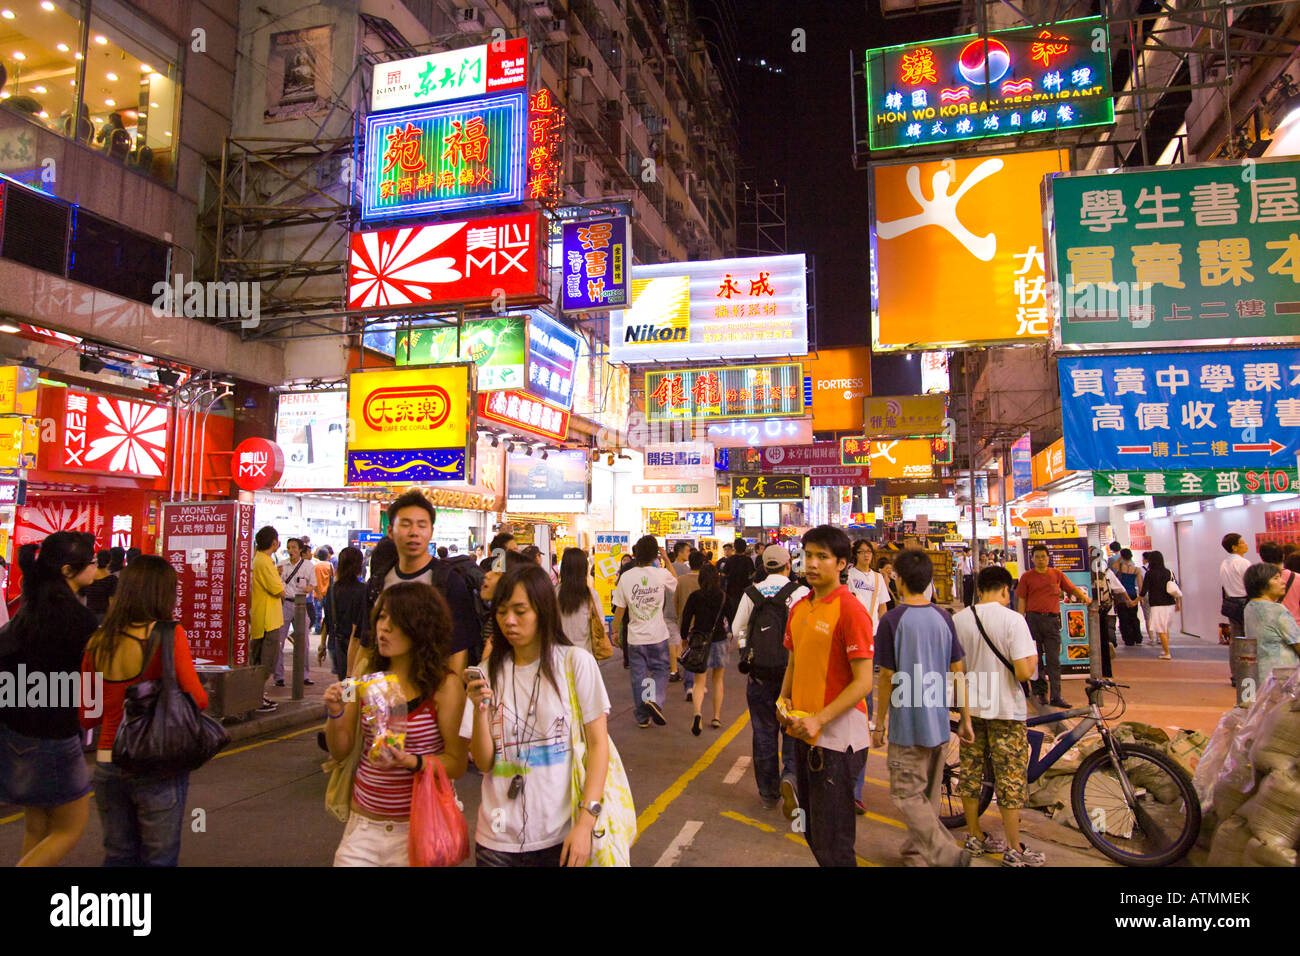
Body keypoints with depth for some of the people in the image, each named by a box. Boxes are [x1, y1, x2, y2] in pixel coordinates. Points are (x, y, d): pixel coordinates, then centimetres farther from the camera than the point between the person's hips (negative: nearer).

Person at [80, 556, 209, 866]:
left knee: (119, 855, 18)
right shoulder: (169, 634, -14)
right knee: (159, 858, 8)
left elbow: (87, 718, 7)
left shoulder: (99, 642, 1)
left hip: (107, 762, 5)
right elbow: (198, 700, -15)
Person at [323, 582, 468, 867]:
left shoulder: (444, 684, -13)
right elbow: (340, 752, 5)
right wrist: (335, 714, -13)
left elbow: (457, 764, -10)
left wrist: (411, 762, -25)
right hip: (363, 824, 3)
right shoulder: (367, 668, 0)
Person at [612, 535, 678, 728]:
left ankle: (642, 717, 16)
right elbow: (675, 580, 15)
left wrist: (615, 630, 10)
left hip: (635, 636, 1)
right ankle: (655, 700, -12)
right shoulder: (661, 574, -10)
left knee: (638, 675, 10)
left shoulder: (626, 577, -7)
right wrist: (666, 558, 18)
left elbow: (620, 608, -3)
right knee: (660, 670, 13)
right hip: (657, 635, -1)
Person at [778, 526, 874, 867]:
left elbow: (863, 682, -17)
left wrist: (819, 719, -22)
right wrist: (784, 700, 1)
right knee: (811, 828, 21)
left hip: (838, 735, -8)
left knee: (832, 841, 1)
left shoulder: (850, 611, -15)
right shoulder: (799, 609, 8)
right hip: (803, 732, 8)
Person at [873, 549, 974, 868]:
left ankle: (947, 853, -10)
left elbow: (886, 678, -12)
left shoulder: (892, 620, -14)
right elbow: (958, 671, 5)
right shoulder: (943, 618, 2)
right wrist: (966, 720, 13)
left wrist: (879, 723, -1)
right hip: (939, 724, 6)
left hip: (907, 725, -6)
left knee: (907, 795, 3)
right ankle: (917, 854, 29)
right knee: (928, 795, 18)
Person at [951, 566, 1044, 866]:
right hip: (1005, 709, -4)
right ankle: (1015, 851, 14)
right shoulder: (1012, 619, -16)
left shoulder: (958, 619, -2)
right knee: (1010, 779, 5)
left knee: (971, 773, 14)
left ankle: (976, 838, 27)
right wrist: (1033, 658, 0)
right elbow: (1024, 672, -20)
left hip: (970, 707, 5)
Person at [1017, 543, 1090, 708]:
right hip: (1033, 619, -1)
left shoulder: (1057, 574, 11)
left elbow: (1072, 589, 12)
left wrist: (1083, 596, -9)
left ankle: (1056, 696, -2)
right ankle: (1040, 692, 15)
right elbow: (1022, 600, 4)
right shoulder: (1027, 577, 6)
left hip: (1052, 620, 1)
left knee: (1054, 660, -2)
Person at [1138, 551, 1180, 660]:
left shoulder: (1150, 574, -9)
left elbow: (1143, 592, -8)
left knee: (1161, 630, -1)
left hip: (1158, 605, -6)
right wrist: (1178, 603, 22)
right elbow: (1176, 588, 11)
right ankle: (1165, 649, 23)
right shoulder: (1169, 572, 5)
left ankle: (1167, 653, -3)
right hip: (1170, 604, 6)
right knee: (1166, 628, 21)